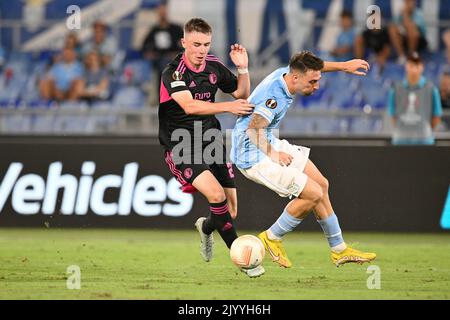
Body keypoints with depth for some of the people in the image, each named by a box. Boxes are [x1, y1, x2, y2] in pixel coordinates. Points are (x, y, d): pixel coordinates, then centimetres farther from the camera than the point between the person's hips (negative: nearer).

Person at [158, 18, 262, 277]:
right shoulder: (173, 73, -15)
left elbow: (242, 94, 17)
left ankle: (206, 227, 40)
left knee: (231, 210, 3)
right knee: (216, 194, -27)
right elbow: (189, 106, -30)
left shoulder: (214, 66, 4)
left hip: (211, 140, 6)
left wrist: (243, 68, -1)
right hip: (181, 146, -6)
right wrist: (228, 107, -39)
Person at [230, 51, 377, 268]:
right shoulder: (274, 95, -30)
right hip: (254, 157, -10)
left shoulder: (285, 73, -1)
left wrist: (343, 66, 25)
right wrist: (273, 154, -22)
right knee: (313, 193, -13)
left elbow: (313, 67, 21)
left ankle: (339, 250, 22)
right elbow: (254, 129, -34)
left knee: (321, 185, 12)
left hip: (270, 145, 10)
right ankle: (272, 238, 7)